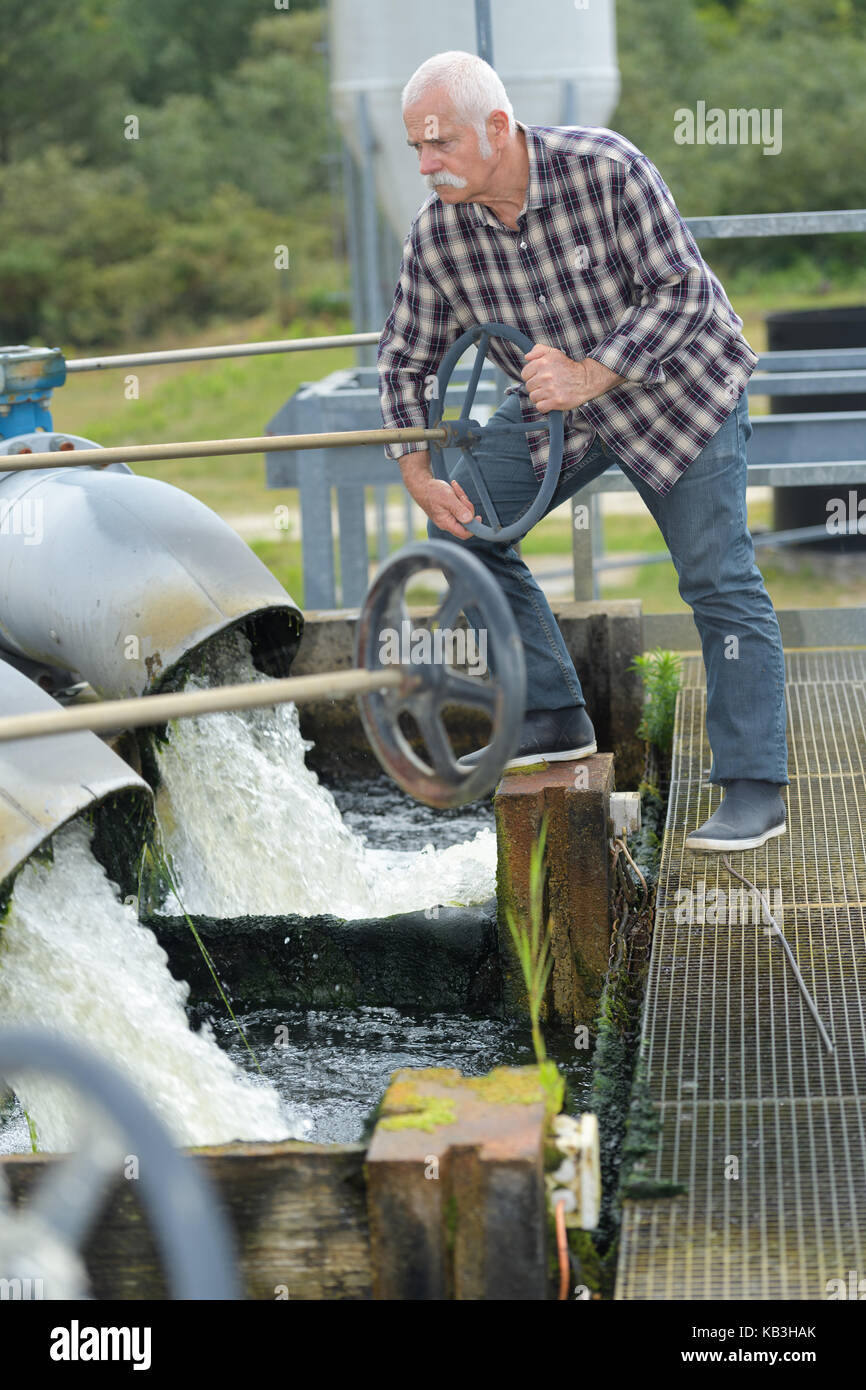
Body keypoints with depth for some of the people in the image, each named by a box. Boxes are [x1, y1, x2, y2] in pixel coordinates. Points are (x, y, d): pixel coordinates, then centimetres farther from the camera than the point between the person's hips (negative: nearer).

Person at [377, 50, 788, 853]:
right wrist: (417, 474, -14)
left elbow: (685, 291, -26)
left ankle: (755, 790, -3)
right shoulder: (436, 235, -17)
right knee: (462, 525, -1)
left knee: (720, 583, -9)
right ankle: (553, 719, 8)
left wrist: (592, 373, -37)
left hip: (676, 385, -5)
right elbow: (404, 360, -4)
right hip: (557, 400, 5)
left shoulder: (606, 170, -30)